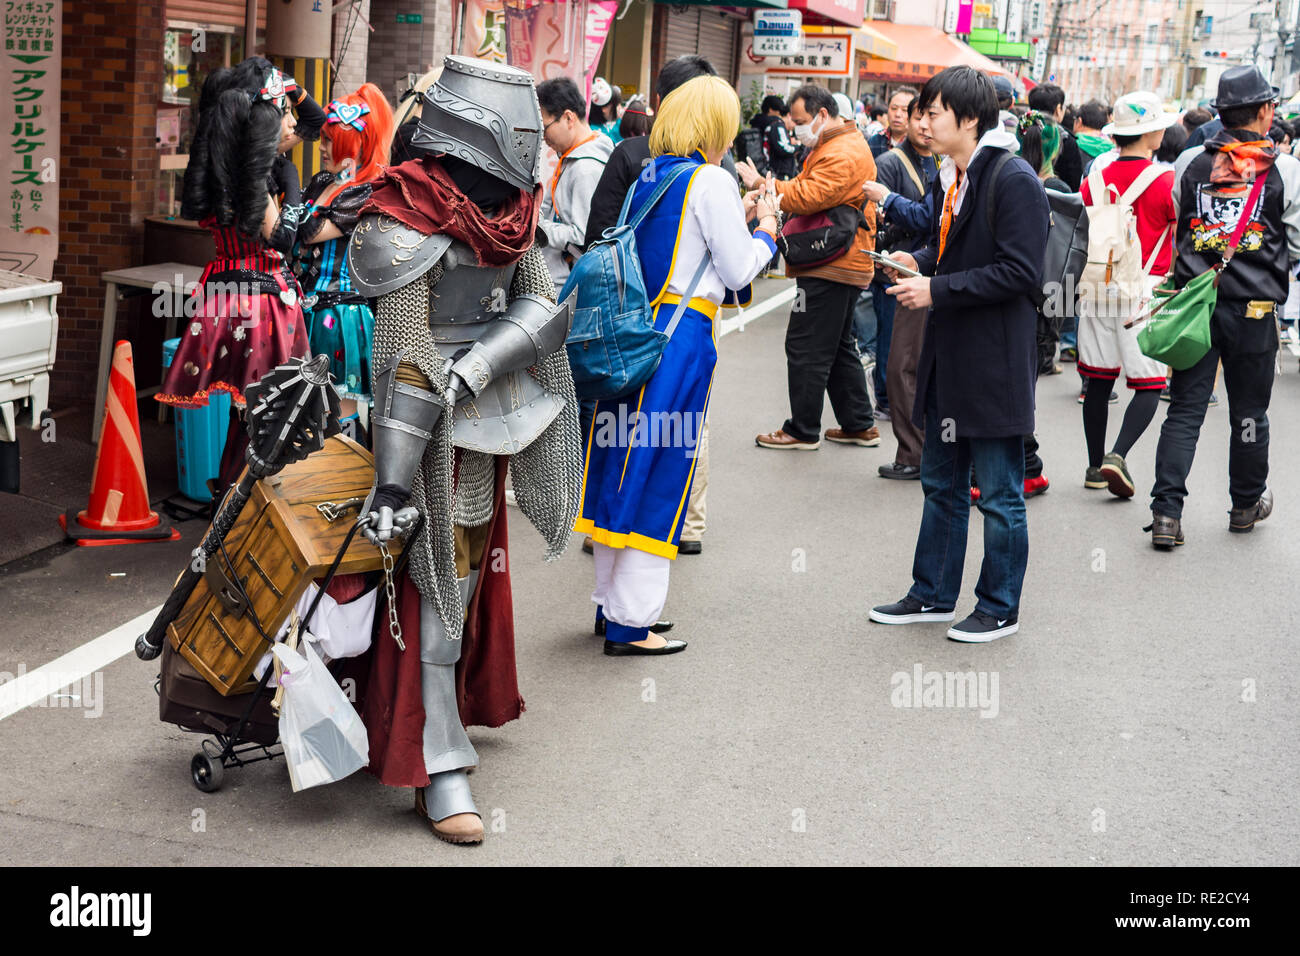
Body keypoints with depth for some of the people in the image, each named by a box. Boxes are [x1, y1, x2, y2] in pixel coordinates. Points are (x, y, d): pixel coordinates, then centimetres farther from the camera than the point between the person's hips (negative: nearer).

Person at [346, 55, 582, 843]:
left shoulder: (509, 209, 4)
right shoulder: (413, 223, -20)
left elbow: (546, 307, -5)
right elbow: (405, 357, -23)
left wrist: (468, 371, -22)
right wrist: (393, 481, -24)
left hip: (492, 420, 8)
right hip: (438, 430, -8)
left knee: (474, 565, 20)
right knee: (436, 581, -3)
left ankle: (456, 699, 39)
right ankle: (439, 767, 3)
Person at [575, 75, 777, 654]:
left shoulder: (647, 175, 13)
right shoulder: (711, 180, -9)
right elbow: (738, 270, -7)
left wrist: (738, 218, 22)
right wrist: (765, 229, 10)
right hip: (682, 335, -8)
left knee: (624, 464, 13)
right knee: (659, 470, -2)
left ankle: (611, 603, 24)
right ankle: (631, 623, 3)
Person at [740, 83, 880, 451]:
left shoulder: (842, 154, -17)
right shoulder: (834, 146, 19)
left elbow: (808, 197, -26)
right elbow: (809, 190, 19)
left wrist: (761, 184, -19)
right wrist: (768, 192, 4)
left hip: (831, 268, -11)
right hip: (841, 266, 11)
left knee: (806, 348, -5)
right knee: (838, 347, 17)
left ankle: (803, 430, 3)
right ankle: (859, 425, 24)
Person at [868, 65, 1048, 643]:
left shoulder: (1014, 181, -16)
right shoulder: (950, 177, 11)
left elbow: (1020, 271, -21)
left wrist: (937, 289, -20)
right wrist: (920, 261, 3)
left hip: (994, 365, -9)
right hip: (948, 358, 9)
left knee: (999, 496, 4)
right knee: (941, 485, 17)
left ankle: (1000, 609, 17)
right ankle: (933, 596, 29)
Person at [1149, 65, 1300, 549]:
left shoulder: (1190, 162, 1)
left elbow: (1172, 230, 11)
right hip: (1254, 309, -2)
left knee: (1185, 408, 4)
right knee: (1249, 412, 14)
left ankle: (1167, 510, -4)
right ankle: (1247, 504, 30)